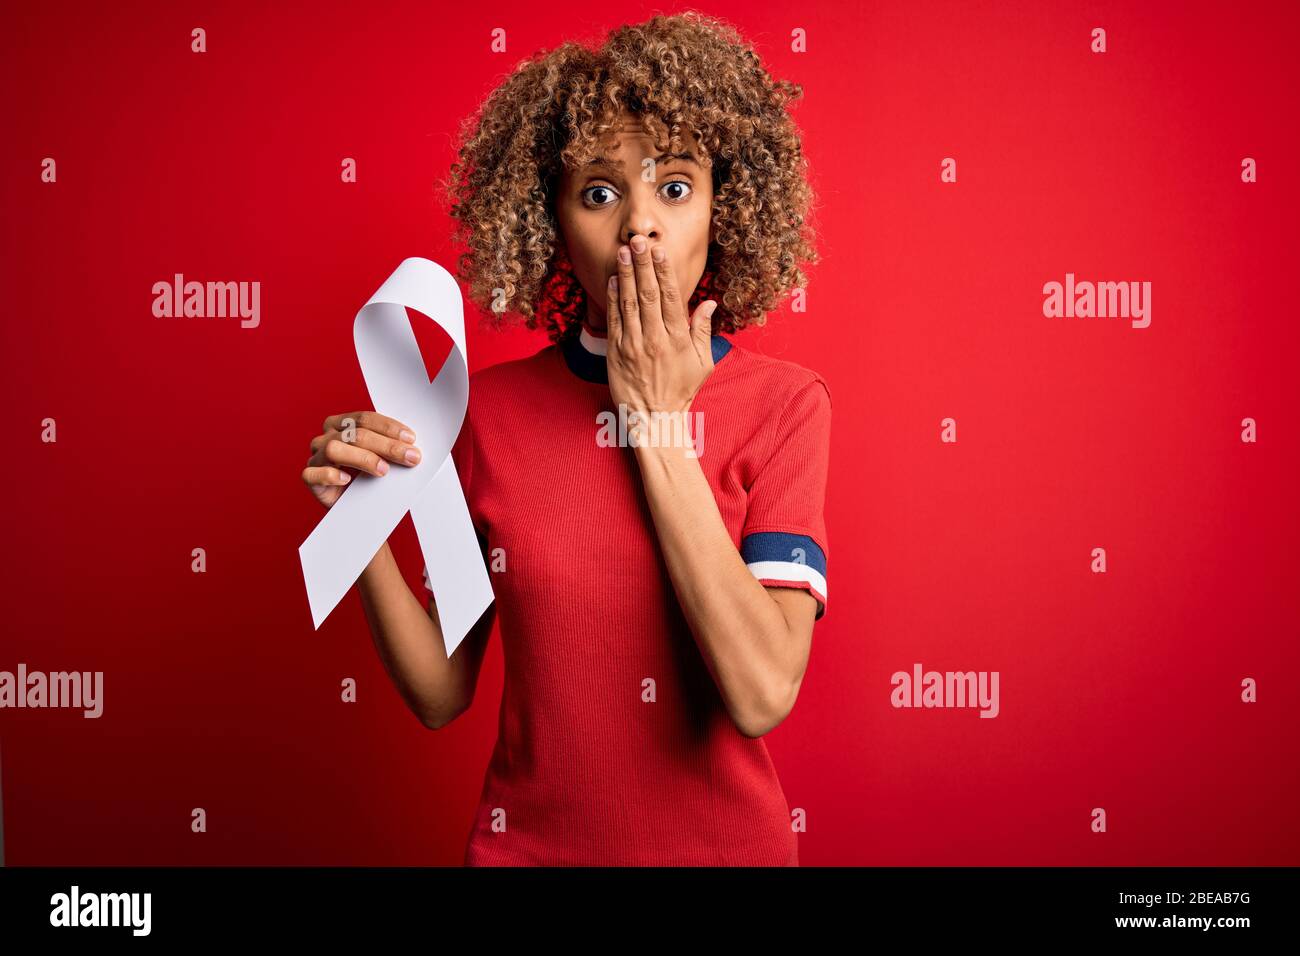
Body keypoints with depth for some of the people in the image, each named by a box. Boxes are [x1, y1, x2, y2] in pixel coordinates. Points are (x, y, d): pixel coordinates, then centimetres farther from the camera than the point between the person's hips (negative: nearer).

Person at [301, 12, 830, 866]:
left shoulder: (785, 404, -11)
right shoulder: (491, 409, -8)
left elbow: (762, 694, -22)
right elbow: (442, 693, -3)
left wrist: (656, 424, -20)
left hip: (724, 838, -1)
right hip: (528, 841, 1)